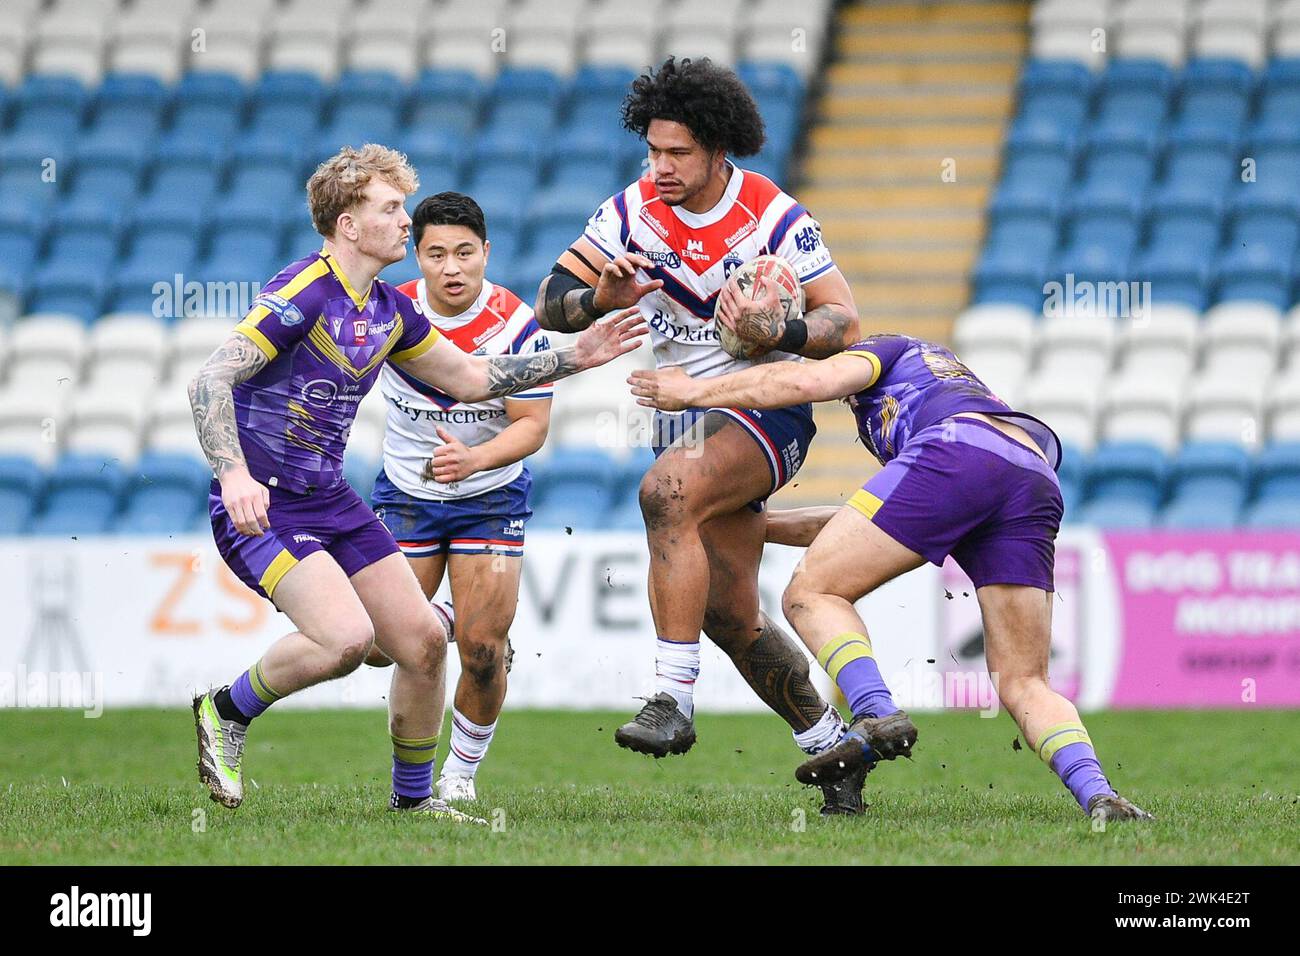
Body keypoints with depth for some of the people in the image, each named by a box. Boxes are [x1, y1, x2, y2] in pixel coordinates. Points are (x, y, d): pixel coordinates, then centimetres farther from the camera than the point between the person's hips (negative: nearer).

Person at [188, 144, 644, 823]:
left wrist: (574, 358, 15)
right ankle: (226, 713, -3)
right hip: (260, 505, -8)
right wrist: (235, 473, -38)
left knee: (424, 641, 3)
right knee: (347, 637, -26)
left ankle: (414, 798, 21)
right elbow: (209, 382, -24)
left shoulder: (388, 309, 8)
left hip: (330, 500, 8)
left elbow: (467, 377, 21)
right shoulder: (302, 294, -18)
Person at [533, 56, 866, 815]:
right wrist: (602, 298, -25)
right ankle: (831, 745, 22)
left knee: (667, 490, -35)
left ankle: (674, 699, -37)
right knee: (730, 614, 5)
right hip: (686, 413, 6)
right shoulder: (633, 212, -1)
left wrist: (775, 333, -31)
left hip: (767, 405, -6)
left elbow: (846, 324, -12)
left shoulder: (775, 218, -12)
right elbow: (551, 304, -3)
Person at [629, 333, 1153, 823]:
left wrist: (694, 392, 20)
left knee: (811, 592, 1)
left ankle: (878, 717, -22)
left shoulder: (893, 349, 31)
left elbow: (808, 380, 9)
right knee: (1025, 685, 7)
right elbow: (865, 529, 45)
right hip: (1038, 486, 7)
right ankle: (1097, 794, -19)